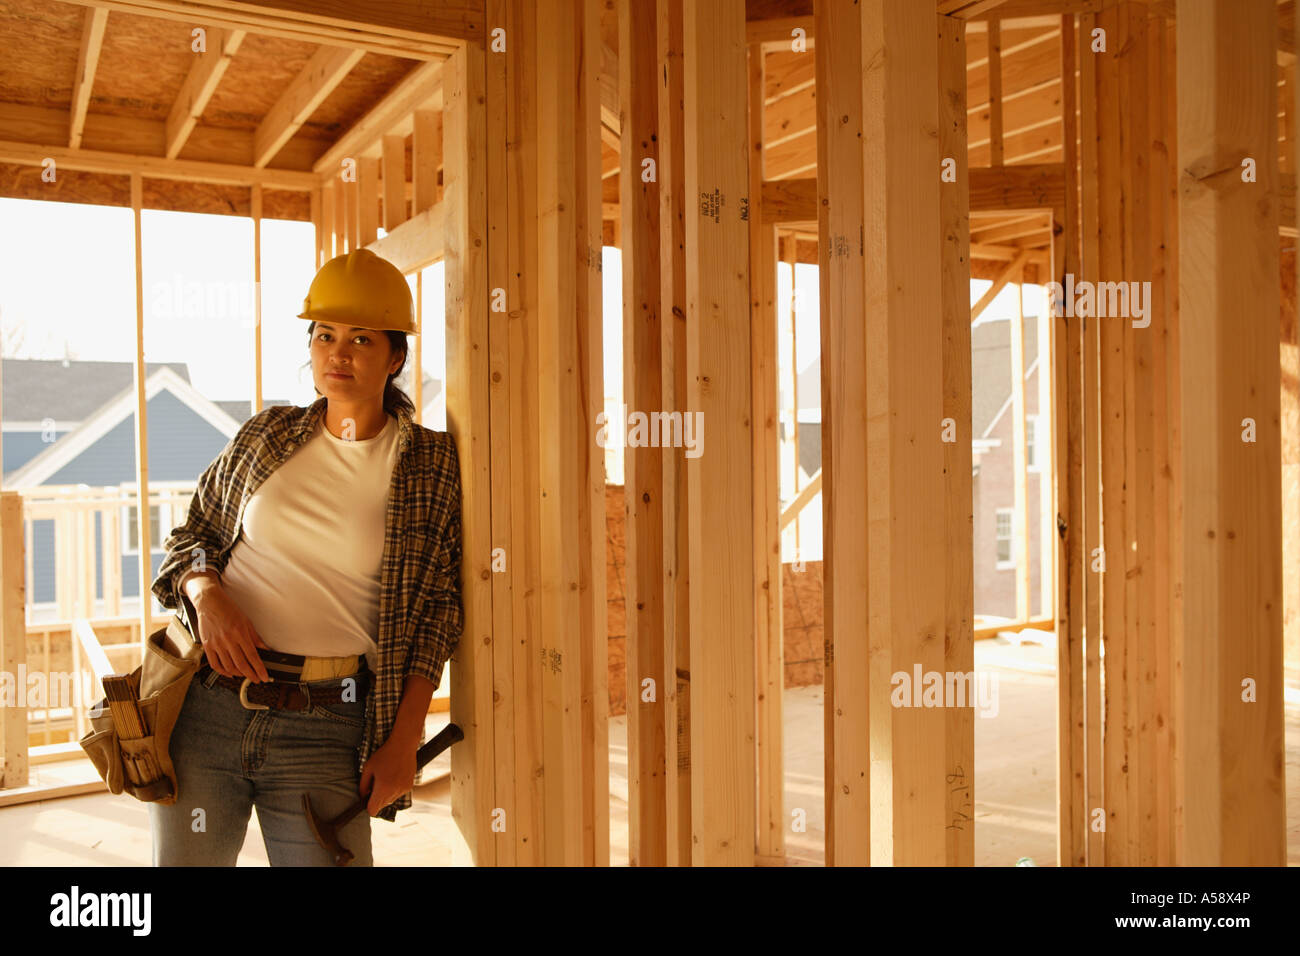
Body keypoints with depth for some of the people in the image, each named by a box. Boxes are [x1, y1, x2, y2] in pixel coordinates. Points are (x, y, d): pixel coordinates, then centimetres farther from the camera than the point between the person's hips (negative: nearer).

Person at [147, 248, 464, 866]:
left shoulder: (434, 465, -1)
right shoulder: (266, 435, 7)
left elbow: (438, 606, 0)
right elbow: (190, 537, 16)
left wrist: (403, 743, -5)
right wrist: (208, 596, -8)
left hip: (325, 728, -2)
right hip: (205, 706, 3)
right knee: (185, 861, 13)